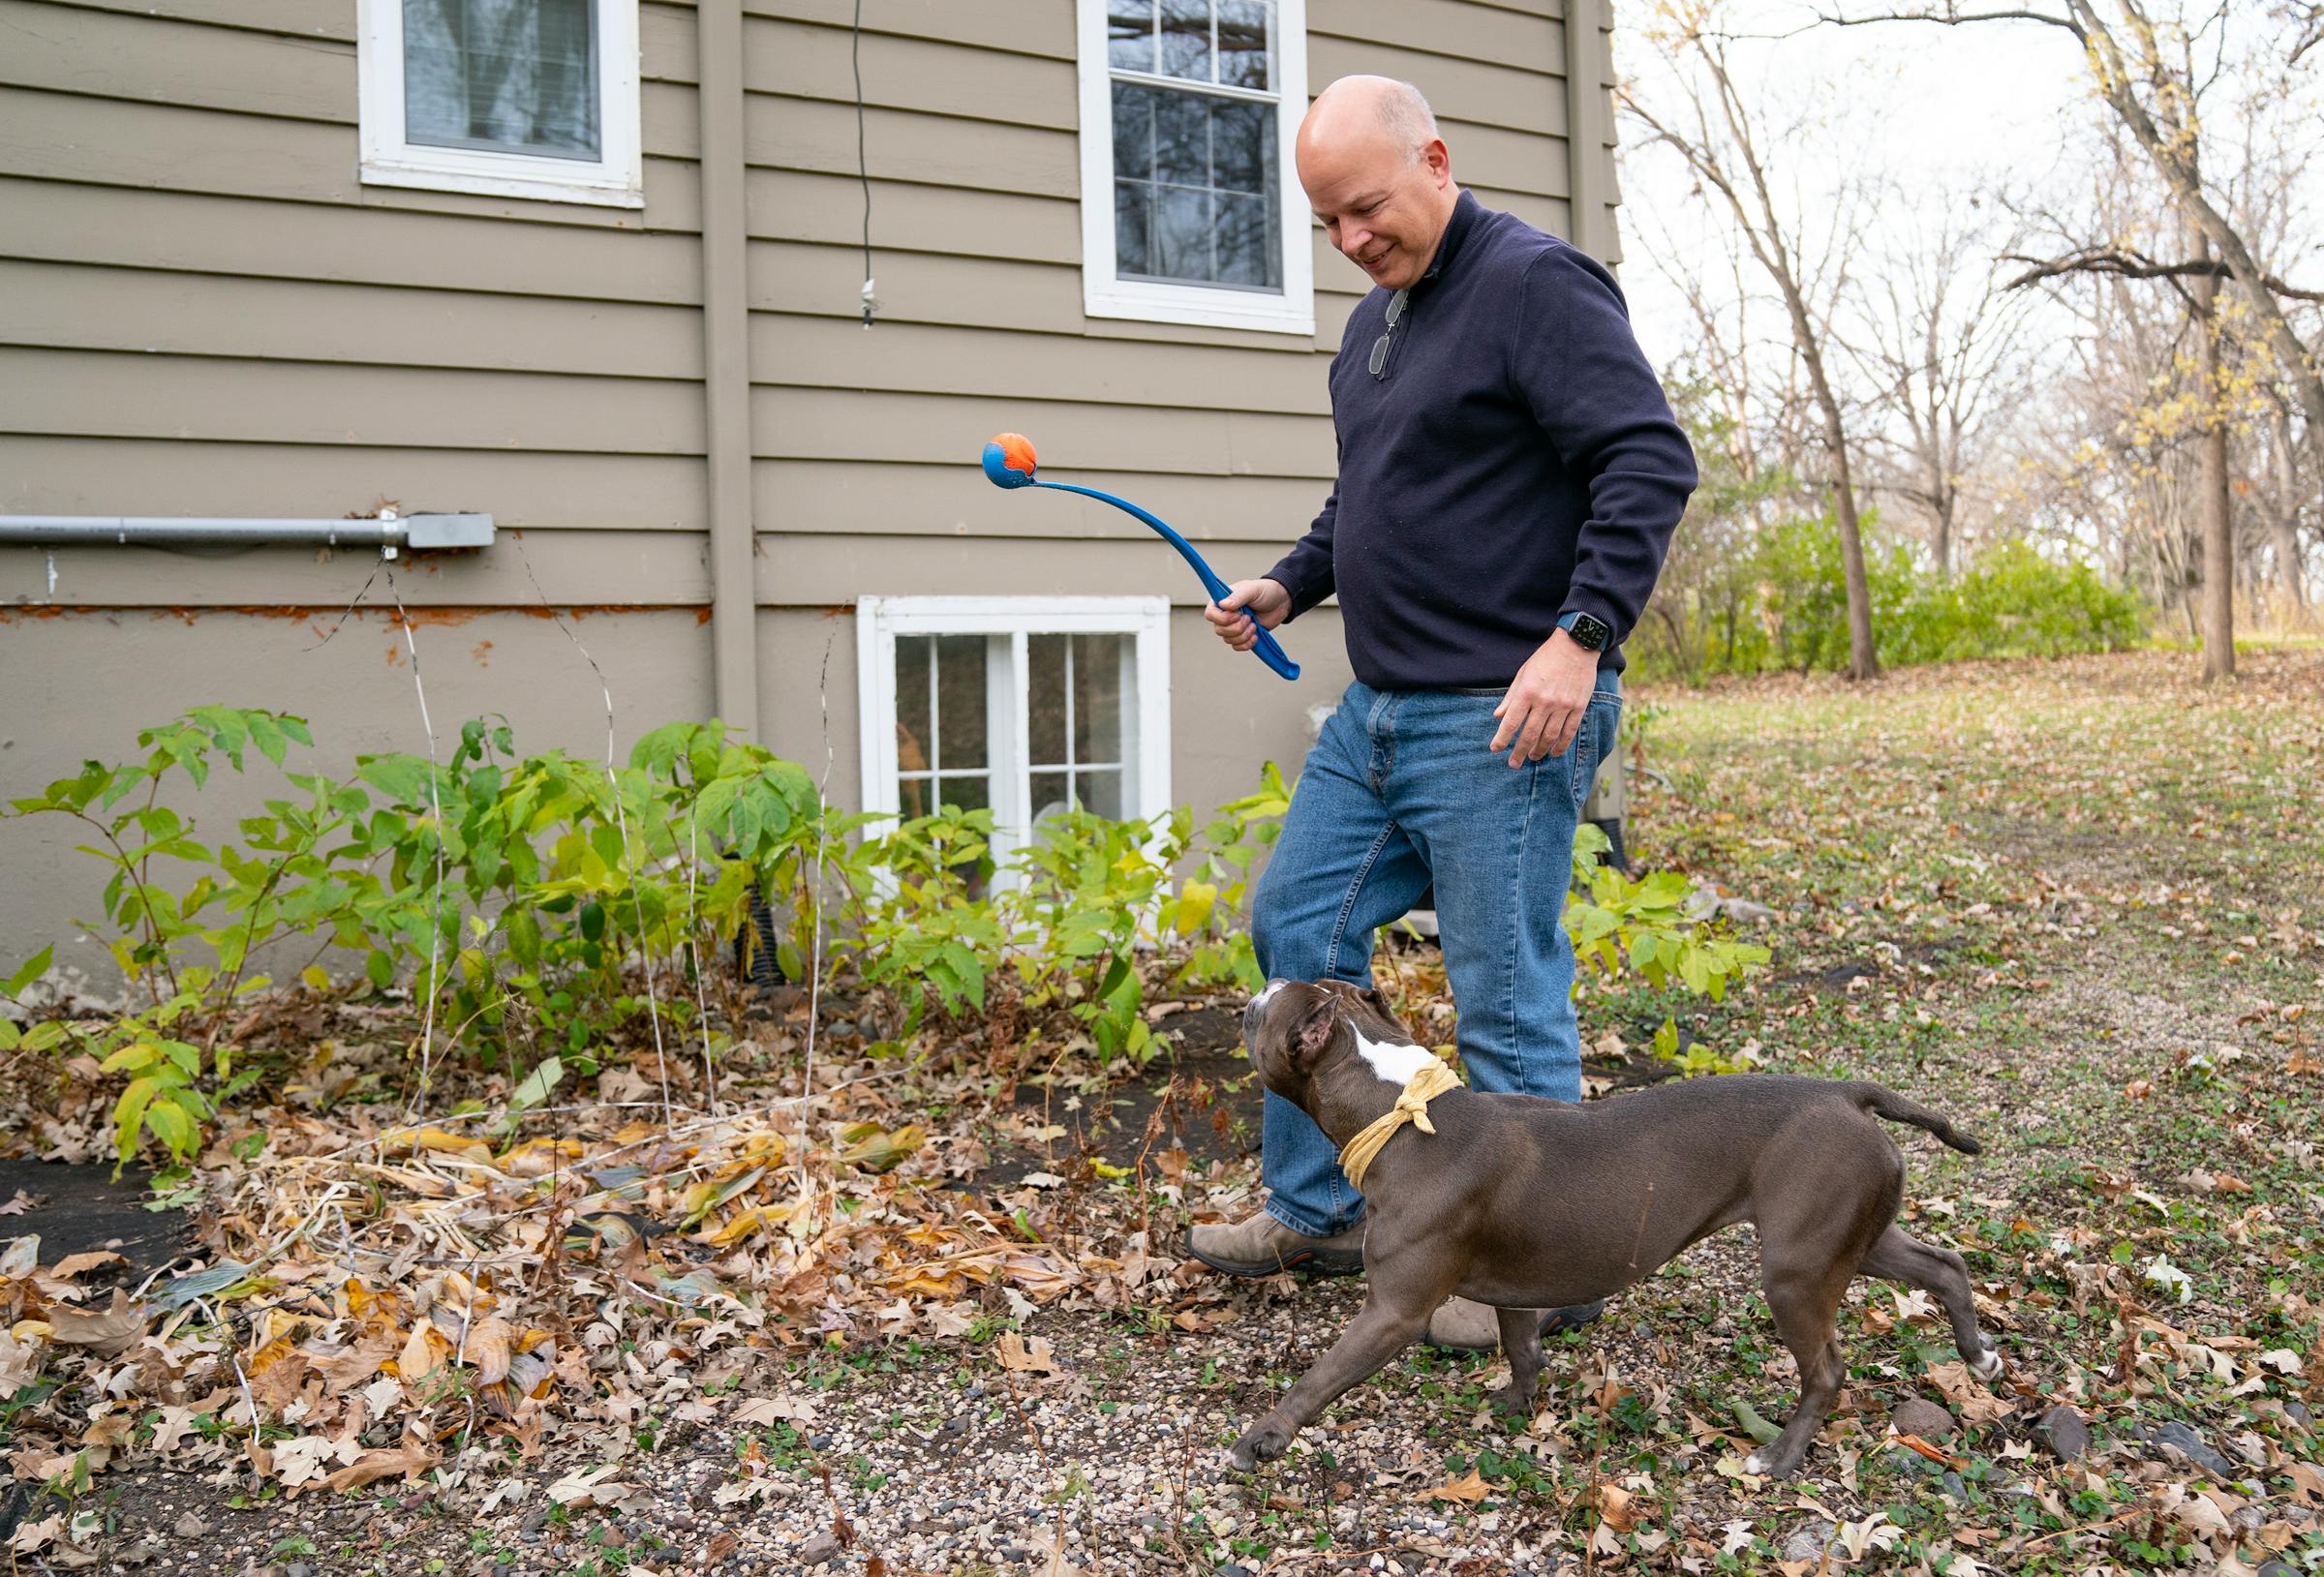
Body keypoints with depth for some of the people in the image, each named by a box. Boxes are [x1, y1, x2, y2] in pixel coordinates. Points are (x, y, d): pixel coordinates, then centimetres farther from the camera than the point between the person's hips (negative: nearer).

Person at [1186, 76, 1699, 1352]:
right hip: (1376, 710, 10)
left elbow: (1650, 461, -18)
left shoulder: (1534, 284, -11)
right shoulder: (1371, 323, 17)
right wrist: (1290, 585, 13)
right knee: (1298, 932, 14)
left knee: (1507, 997, -2)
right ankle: (1314, 1211, 29)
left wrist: (1581, 634, -26)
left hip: (1501, 721, -9)